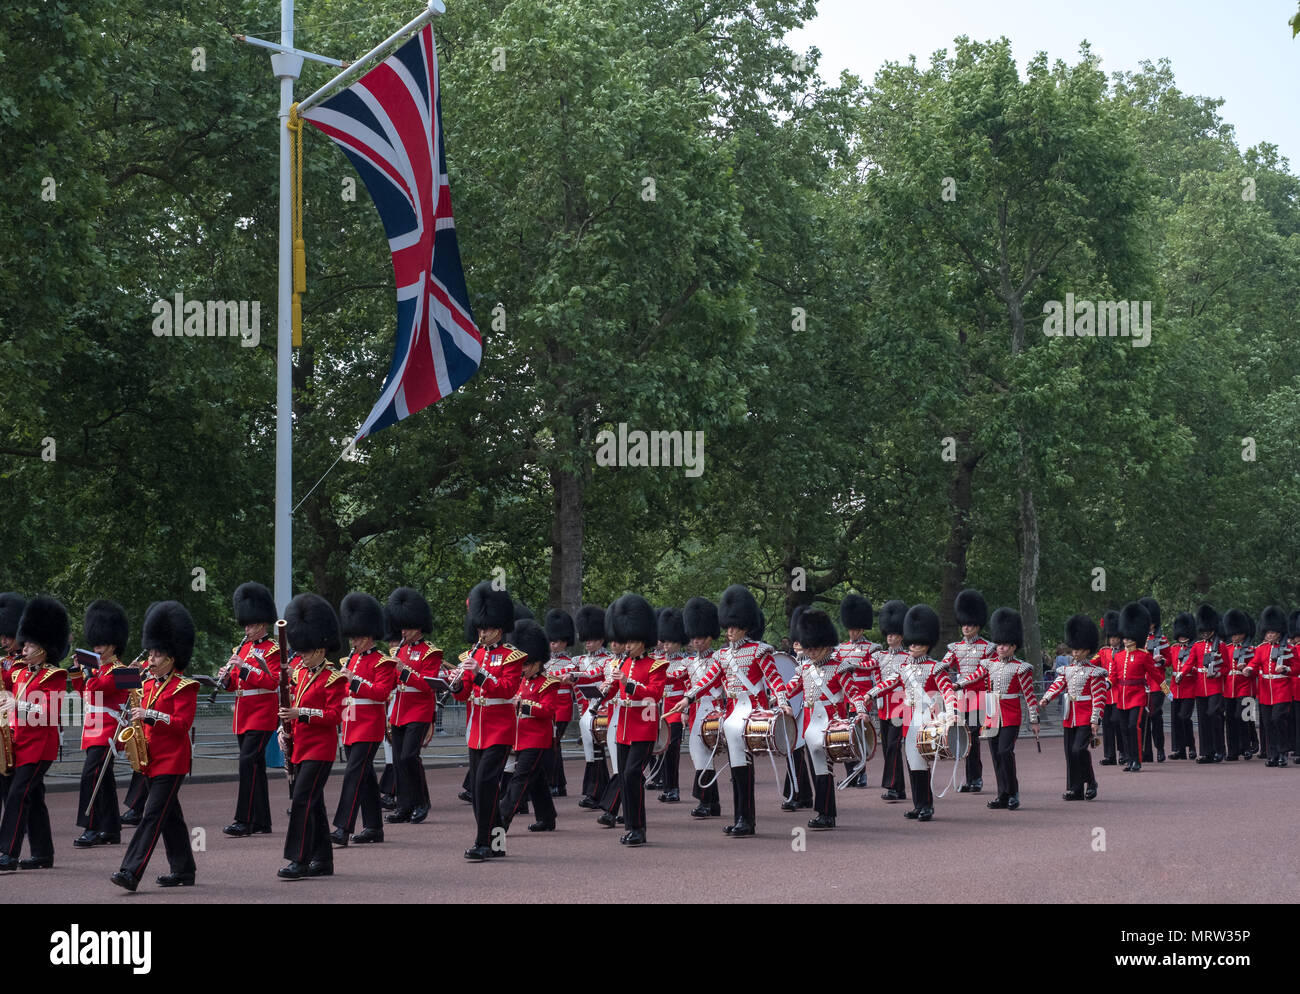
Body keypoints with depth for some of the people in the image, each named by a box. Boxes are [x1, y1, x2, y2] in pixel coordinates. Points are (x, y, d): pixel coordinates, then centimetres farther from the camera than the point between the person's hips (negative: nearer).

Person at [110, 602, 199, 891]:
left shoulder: (185, 688, -10)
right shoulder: (149, 684, 13)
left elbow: (182, 723, -18)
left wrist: (150, 715, -26)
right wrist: (135, 726, -1)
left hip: (172, 762, -8)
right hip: (153, 760, 8)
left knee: (153, 815, -12)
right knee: (170, 816, 13)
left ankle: (131, 872, -19)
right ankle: (183, 871, 21)